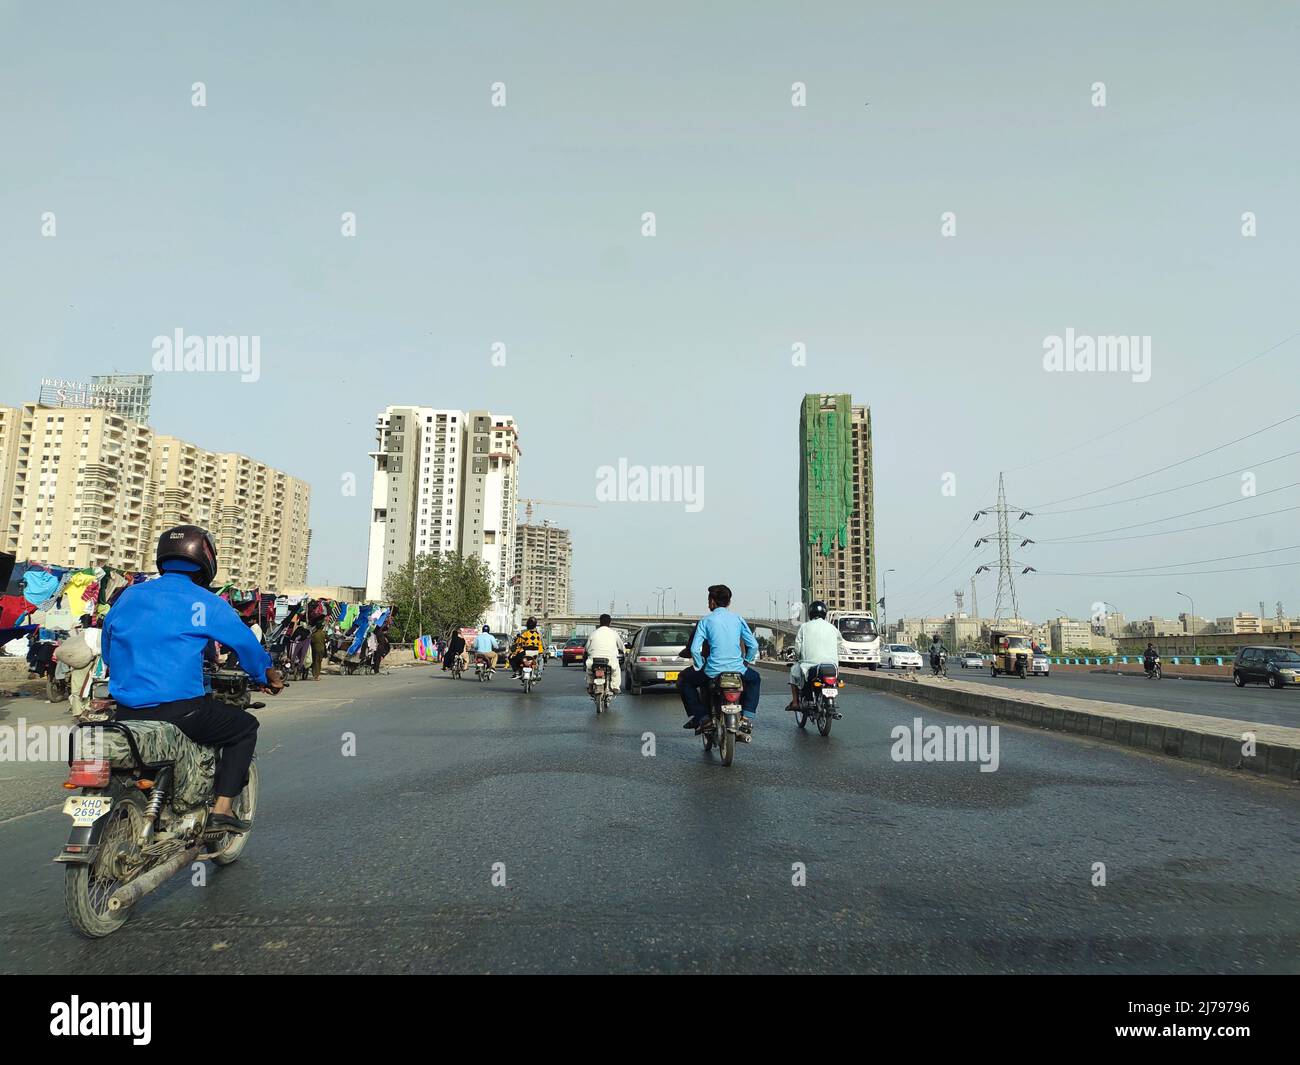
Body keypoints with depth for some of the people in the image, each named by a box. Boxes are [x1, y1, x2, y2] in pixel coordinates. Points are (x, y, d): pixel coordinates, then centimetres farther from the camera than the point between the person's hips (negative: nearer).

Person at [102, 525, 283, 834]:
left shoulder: (128, 596, 11)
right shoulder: (205, 603, -5)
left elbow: (108, 649, 23)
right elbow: (246, 644, 5)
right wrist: (268, 675, 24)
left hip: (125, 713, 6)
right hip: (179, 710, -6)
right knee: (245, 727, 13)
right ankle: (222, 808, 3)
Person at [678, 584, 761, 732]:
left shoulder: (706, 620, -1)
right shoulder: (738, 619, 7)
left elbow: (695, 649, -9)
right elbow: (754, 646, 6)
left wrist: (700, 667, 7)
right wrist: (745, 662, 22)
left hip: (713, 671, -2)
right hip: (738, 670, 2)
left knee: (684, 679, 24)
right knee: (754, 678, 36)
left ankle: (699, 715, 8)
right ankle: (746, 717, 17)